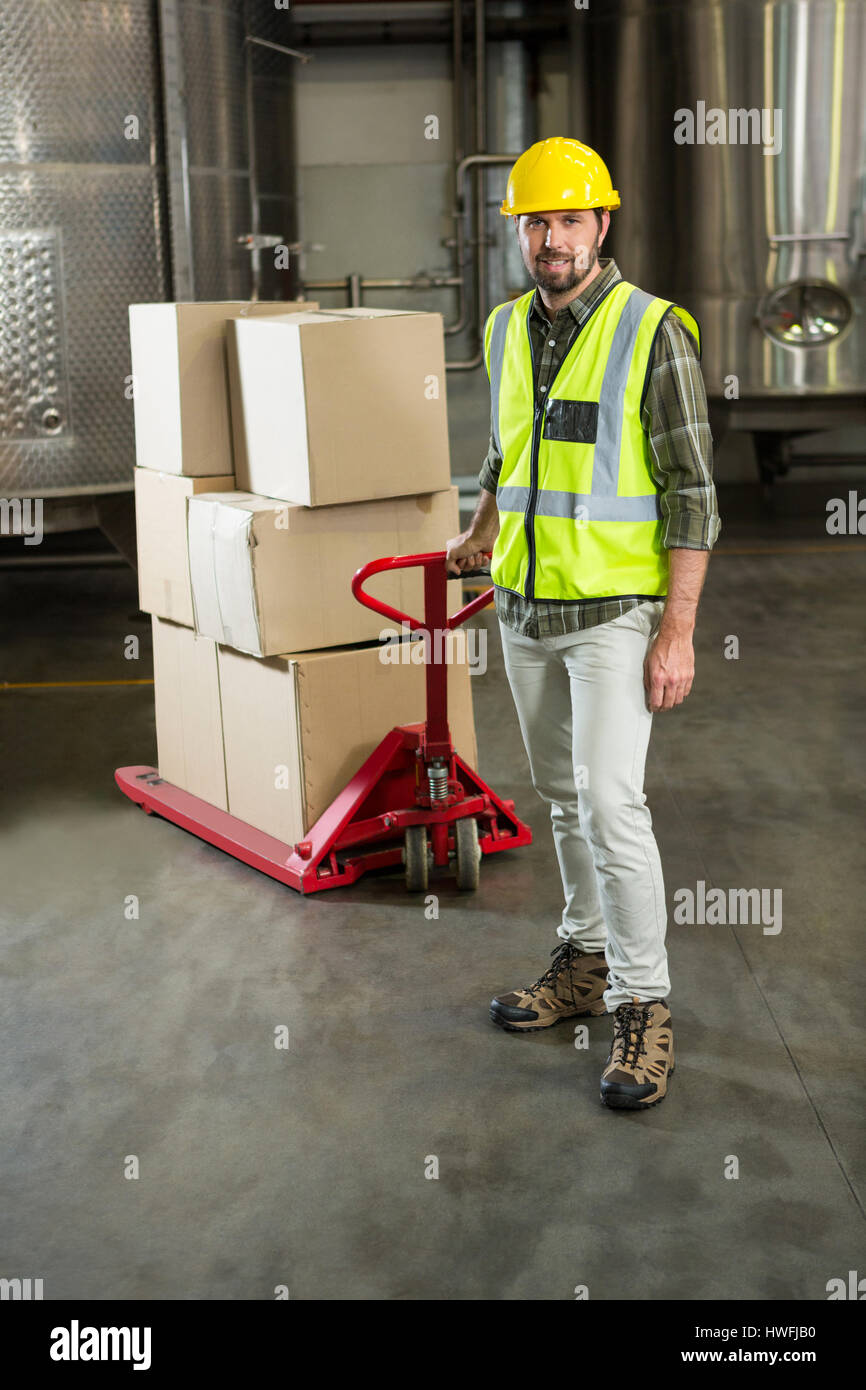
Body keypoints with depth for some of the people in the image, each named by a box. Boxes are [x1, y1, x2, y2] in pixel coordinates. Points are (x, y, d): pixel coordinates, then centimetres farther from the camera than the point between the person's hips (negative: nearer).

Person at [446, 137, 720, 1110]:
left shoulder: (654, 333, -12)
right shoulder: (505, 330, 7)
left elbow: (691, 490, -14)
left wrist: (678, 629, -18)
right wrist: (479, 540, 33)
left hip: (615, 612, -6)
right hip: (523, 610, 6)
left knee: (610, 802, -12)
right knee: (563, 796, 15)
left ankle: (641, 1004, 0)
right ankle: (585, 960, 29)